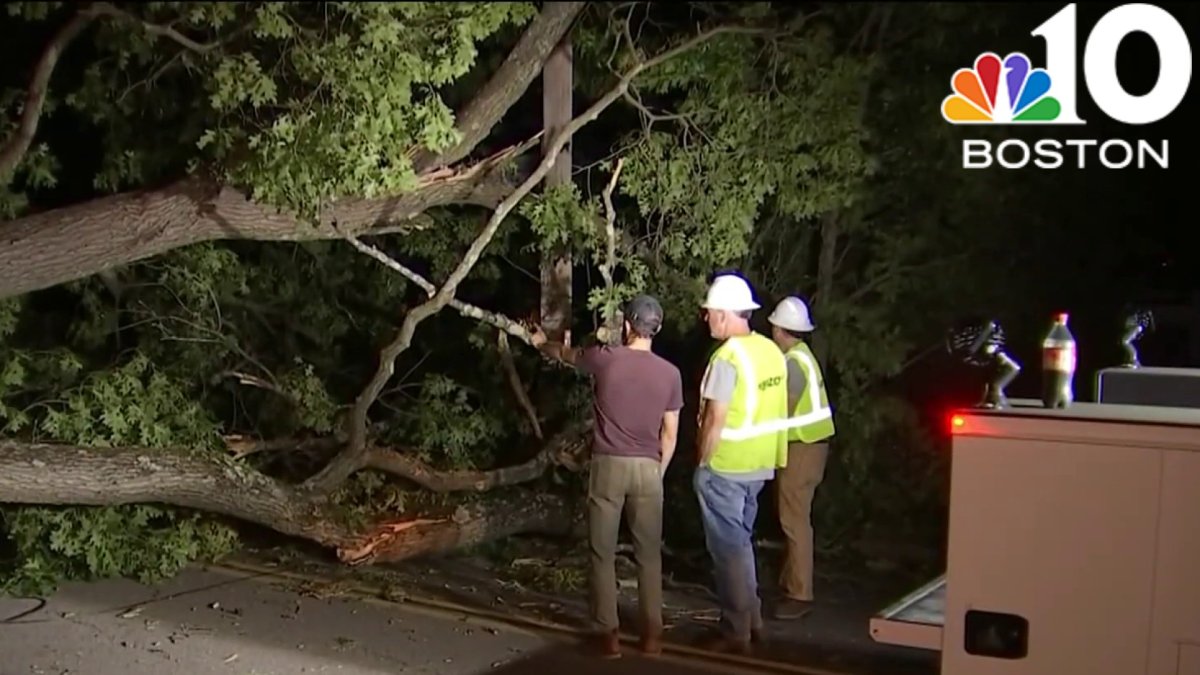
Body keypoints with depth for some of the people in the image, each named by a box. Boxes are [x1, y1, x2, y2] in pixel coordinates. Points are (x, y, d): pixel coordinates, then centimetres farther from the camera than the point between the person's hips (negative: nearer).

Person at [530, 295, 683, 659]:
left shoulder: (605, 359, -5)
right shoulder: (670, 373, -1)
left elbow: (565, 354, 17)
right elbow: (669, 435, 4)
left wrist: (543, 343, 38)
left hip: (608, 466, -1)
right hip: (647, 468, 2)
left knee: (603, 555, 6)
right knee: (649, 555, 11)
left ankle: (608, 634, 6)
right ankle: (652, 634, 12)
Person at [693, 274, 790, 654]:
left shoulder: (728, 357, -20)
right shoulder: (771, 351, 5)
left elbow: (715, 419, -20)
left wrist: (702, 461, -8)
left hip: (725, 468, -8)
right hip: (758, 465, 8)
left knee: (728, 548, 1)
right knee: (741, 542, 20)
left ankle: (736, 633, 8)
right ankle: (752, 620, 28)